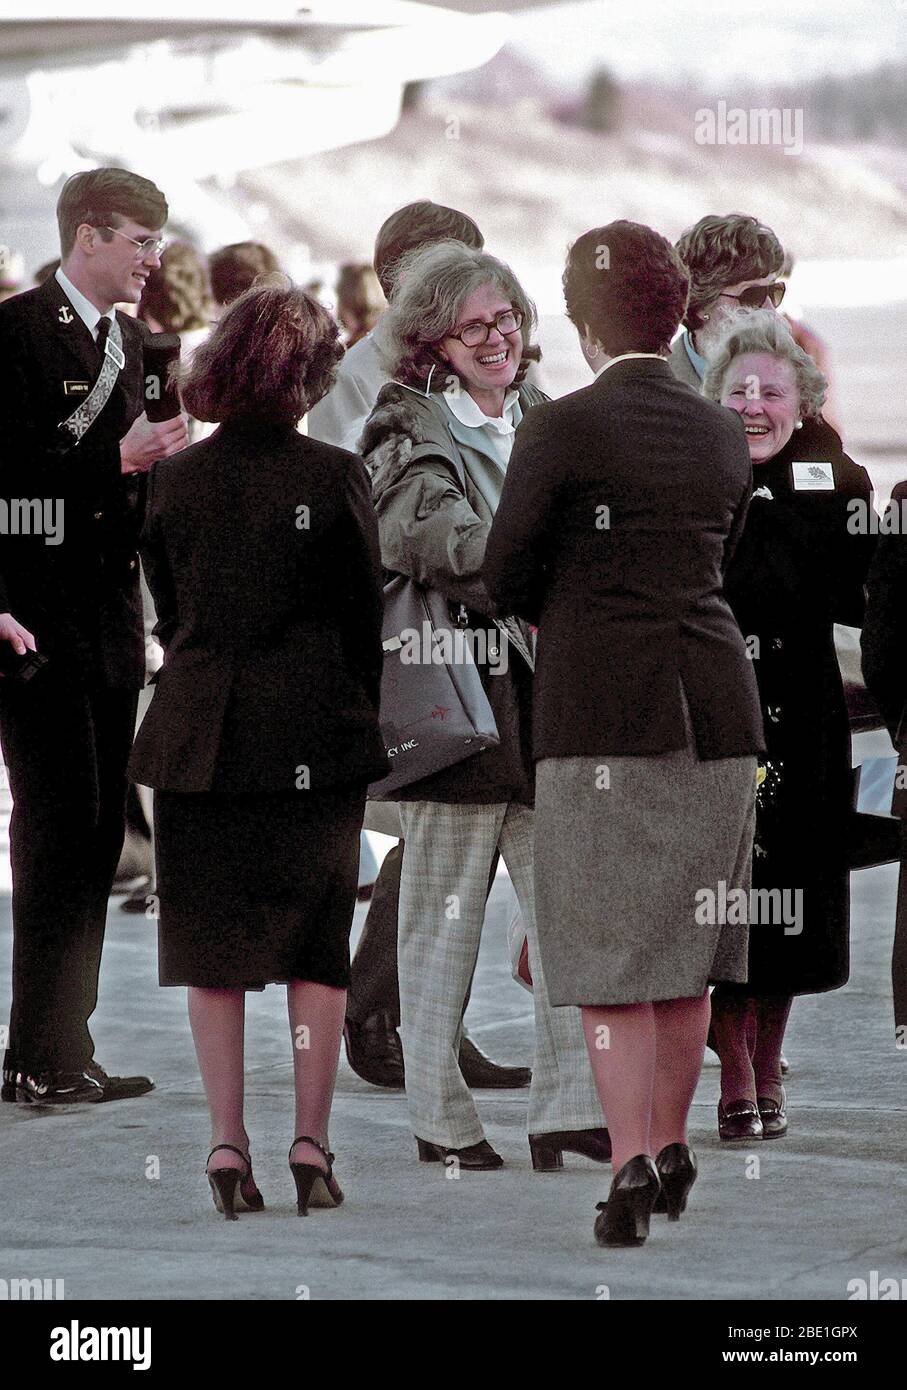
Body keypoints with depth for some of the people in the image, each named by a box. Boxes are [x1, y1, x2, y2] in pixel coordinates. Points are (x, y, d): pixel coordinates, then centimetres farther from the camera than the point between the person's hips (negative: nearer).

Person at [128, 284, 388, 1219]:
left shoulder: (175, 479, -3)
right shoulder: (336, 477, -8)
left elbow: (167, 614, 7)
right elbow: (365, 618, -1)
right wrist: (356, 720, 12)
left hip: (200, 733, 1)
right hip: (316, 738, -1)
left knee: (211, 947, 7)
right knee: (316, 943, 8)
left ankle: (226, 1144, 3)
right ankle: (311, 1143, 4)